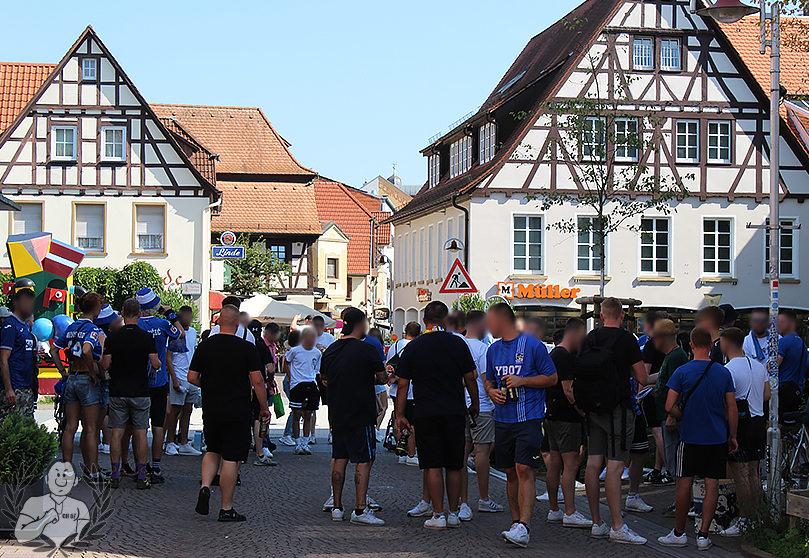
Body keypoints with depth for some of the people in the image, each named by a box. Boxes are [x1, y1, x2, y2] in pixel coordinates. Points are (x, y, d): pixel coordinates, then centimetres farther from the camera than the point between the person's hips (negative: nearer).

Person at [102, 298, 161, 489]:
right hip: (140, 392, -1)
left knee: (117, 433, 6)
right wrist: (158, 362, 16)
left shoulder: (112, 338, -3)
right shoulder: (147, 338, -5)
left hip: (117, 392, 1)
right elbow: (155, 364, -6)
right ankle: (142, 477, 3)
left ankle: (115, 476, 6)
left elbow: (105, 365, -2)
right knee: (140, 433, 4)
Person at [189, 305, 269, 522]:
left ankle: (205, 486, -1)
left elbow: (192, 378, 4)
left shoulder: (204, 346, 1)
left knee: (213, 450, 22)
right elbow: (257, 381, -10)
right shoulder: (246, 348, -9)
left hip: (210, 411, 4)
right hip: (238, 412, -4)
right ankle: (226, 509, 5)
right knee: (231, 459, 1)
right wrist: (264, 407, 2)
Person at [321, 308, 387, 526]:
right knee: (364, 460, -3)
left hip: (336, 415, 6)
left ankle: (336, 507, 15)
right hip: (361, 415, -6)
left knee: (339, 459, 12)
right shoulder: (366, 349, -12)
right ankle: (360, 510, -7)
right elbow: (383, 378, -7)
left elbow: (324, 378, 20)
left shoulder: (330, 350, 7)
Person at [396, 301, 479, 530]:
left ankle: (438, 515, 0)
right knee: (454, 466, 10)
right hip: (455, 412, 1)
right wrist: (475, 404, 20)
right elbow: (470, 378, 5)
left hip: (426, 414, -1)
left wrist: (400, 415, 7)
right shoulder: (457, 344, 1)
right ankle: (453, 514, 14)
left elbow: (403, 385, 0)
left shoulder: (413, 347, 0)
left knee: (432, 466, 1)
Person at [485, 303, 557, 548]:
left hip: (529, 419, -6)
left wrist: (522, 381, -13)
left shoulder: (533, 345, -5)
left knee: (524, 470, -14)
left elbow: (552, 378, -2)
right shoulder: (493, 350, 14)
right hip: (503, 419, 6)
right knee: (511, 473, 9)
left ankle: (523, 527, -20)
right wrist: (492, 392, 1)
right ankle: (516, 521, 17)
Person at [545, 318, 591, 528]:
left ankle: (554, 511, 16)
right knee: (571, 464, -10)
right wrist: (585, 413, -13)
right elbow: (569, 391, -19)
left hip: (553, 415, 11)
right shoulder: (565, 357, -15)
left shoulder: (554, 354, 18)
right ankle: (570, 513, -11)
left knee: (555, 464, 12)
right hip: (566, 418, -11)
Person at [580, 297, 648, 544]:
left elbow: (582, 372, 17)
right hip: (618, 409, -6)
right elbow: (642, 379, -7)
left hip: (593, 409, 6)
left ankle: (597, 524, 12)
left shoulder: (590, 338, 7)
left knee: (593, 464, 6)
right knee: (615, 466, -7)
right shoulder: (627, 339, -9)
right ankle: (618, 527, -7)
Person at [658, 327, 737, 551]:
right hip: (718, 438, 2)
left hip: (691, 437, -2)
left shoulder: (682, 372, -8)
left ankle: (679, 533, 13)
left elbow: (670, 407, -9)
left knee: (684, 484, 5)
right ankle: (703, 535, 5)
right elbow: (732, 410, 3)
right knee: (712, 486, 4)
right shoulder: (724, 373, 0)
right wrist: (732, 436, 12)